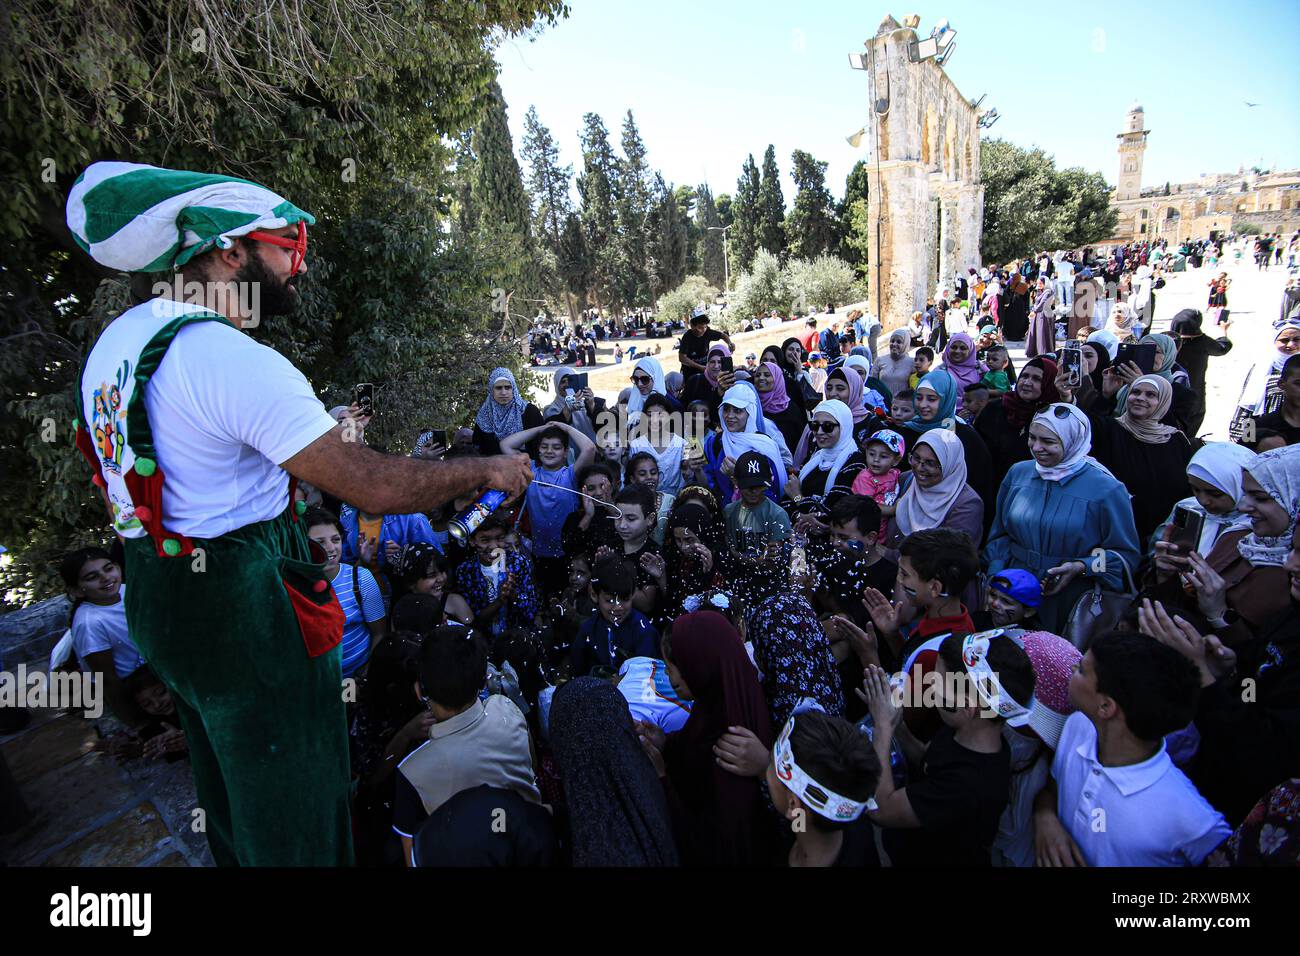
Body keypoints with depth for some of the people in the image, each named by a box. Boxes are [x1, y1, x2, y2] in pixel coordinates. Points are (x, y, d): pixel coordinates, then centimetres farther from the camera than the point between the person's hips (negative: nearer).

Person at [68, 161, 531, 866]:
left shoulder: (120, 337, 5)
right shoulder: (234, 360, -25)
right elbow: (374, 486, -27)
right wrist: (487, 470, -15)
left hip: (154, 597, 10)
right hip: (244, 615, -9)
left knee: (227, 790, 28)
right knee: (292, 809, 9)